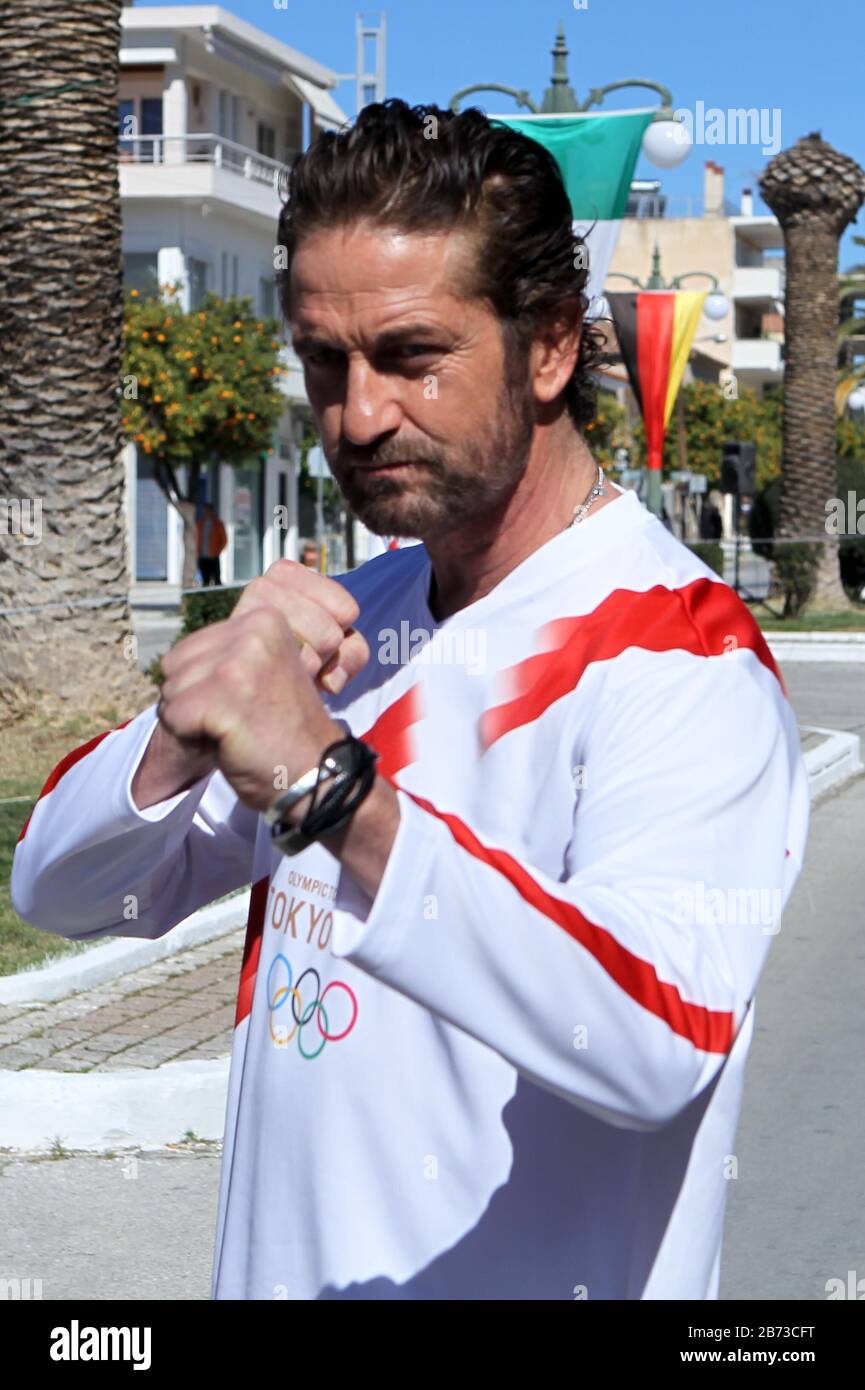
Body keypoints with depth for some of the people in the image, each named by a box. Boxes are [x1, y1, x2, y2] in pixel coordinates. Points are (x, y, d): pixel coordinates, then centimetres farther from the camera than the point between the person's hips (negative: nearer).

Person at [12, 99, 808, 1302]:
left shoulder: (678, 656, -18)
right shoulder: (354, 615, 4)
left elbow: (658, 1051, -33)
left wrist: (332, 794, -42)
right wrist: (184, 740, -18)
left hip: (532, 1276, -6)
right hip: (275, 1266, 7)